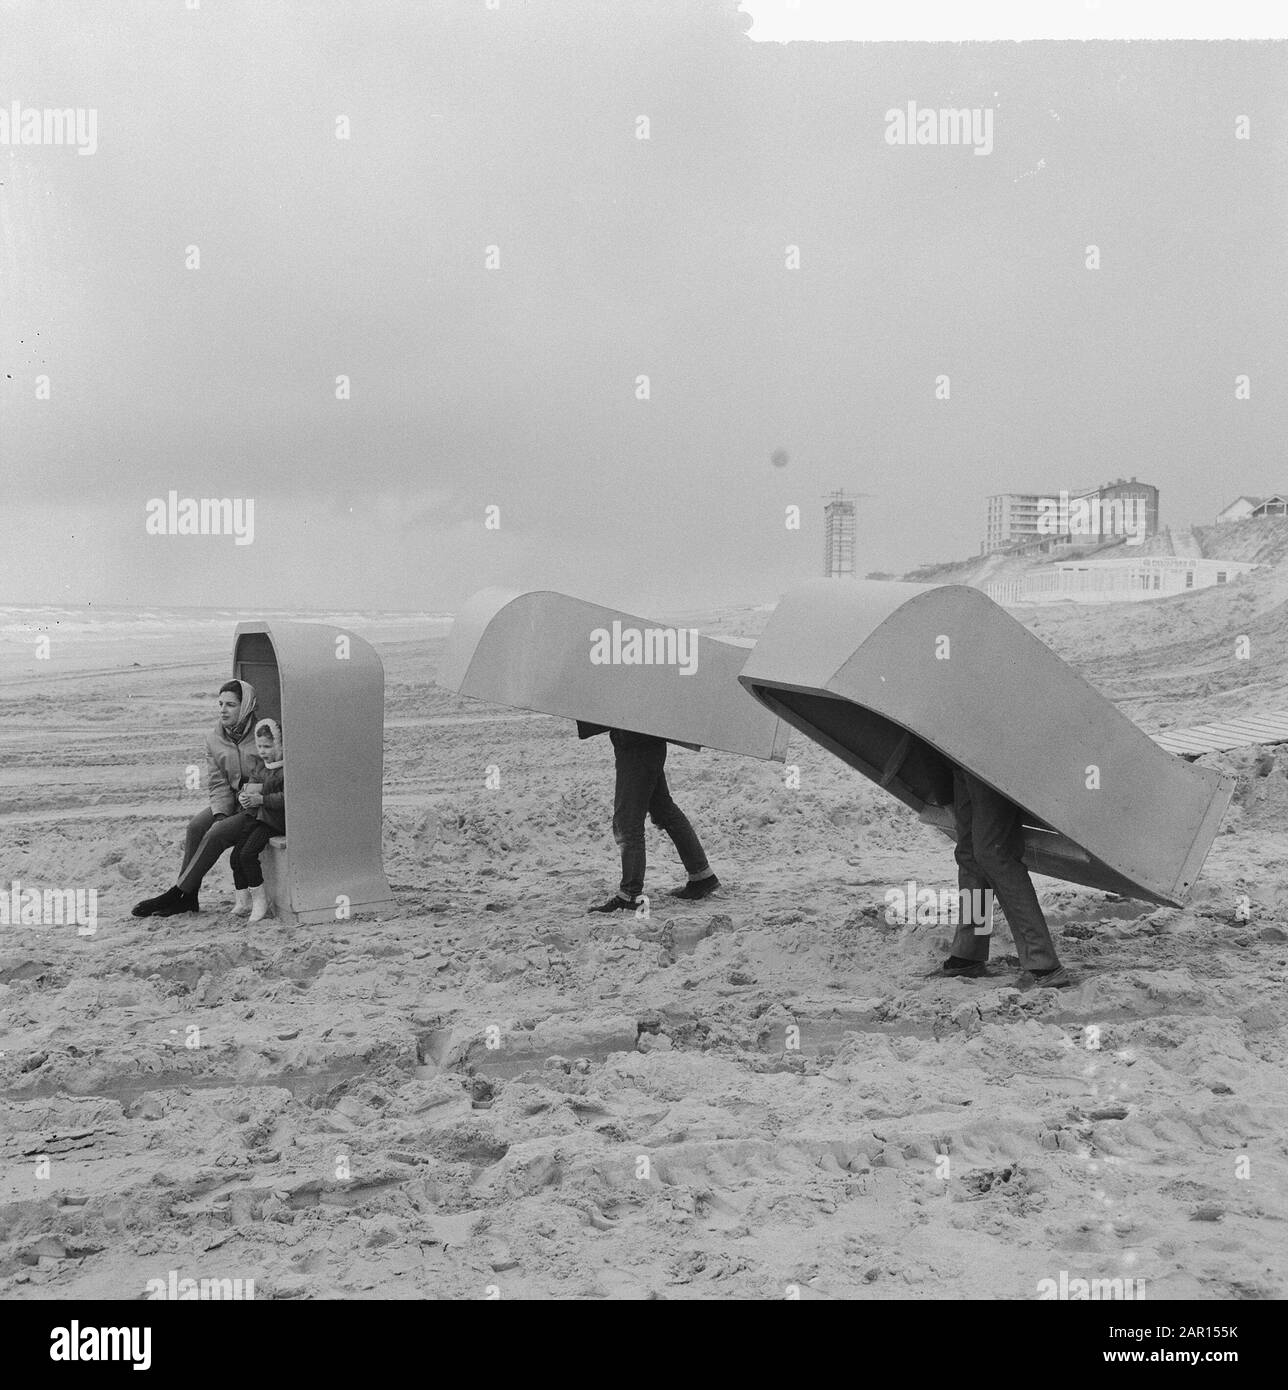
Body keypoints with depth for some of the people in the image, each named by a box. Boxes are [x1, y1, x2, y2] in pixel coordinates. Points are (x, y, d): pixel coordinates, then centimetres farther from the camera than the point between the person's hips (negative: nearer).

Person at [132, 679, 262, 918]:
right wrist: (220, 814, -13)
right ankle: (188, 898, -16)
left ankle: (177, 894, -15)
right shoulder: (214, 738, 7)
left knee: (217, 833, -24)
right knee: (197, 826, -20)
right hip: (232, 803, 6)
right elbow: (218, 784, 5)